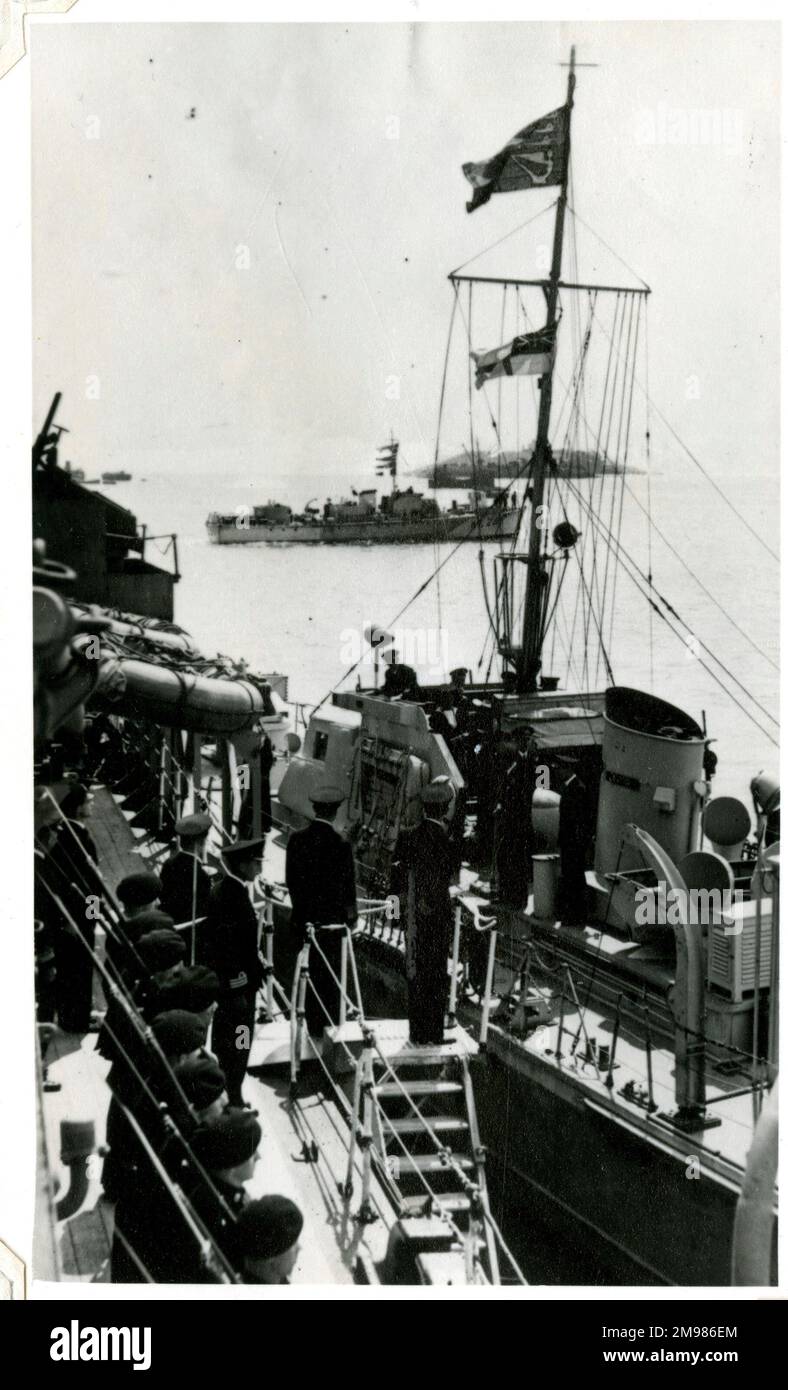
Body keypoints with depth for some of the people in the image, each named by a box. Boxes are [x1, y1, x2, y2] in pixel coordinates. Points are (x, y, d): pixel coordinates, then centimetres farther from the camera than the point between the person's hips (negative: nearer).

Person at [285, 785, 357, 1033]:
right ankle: (330, 1025, 13)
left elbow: (290, 880, 2)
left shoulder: (297, 839, -4)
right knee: (331, 974, 7)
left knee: (311, 972, 13)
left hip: (305, 917, 4)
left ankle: (313, 1026, 19)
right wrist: (351, 911, 6)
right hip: (332, 919, -4)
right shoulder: (340, 845, -16)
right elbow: (347, 884, -10)